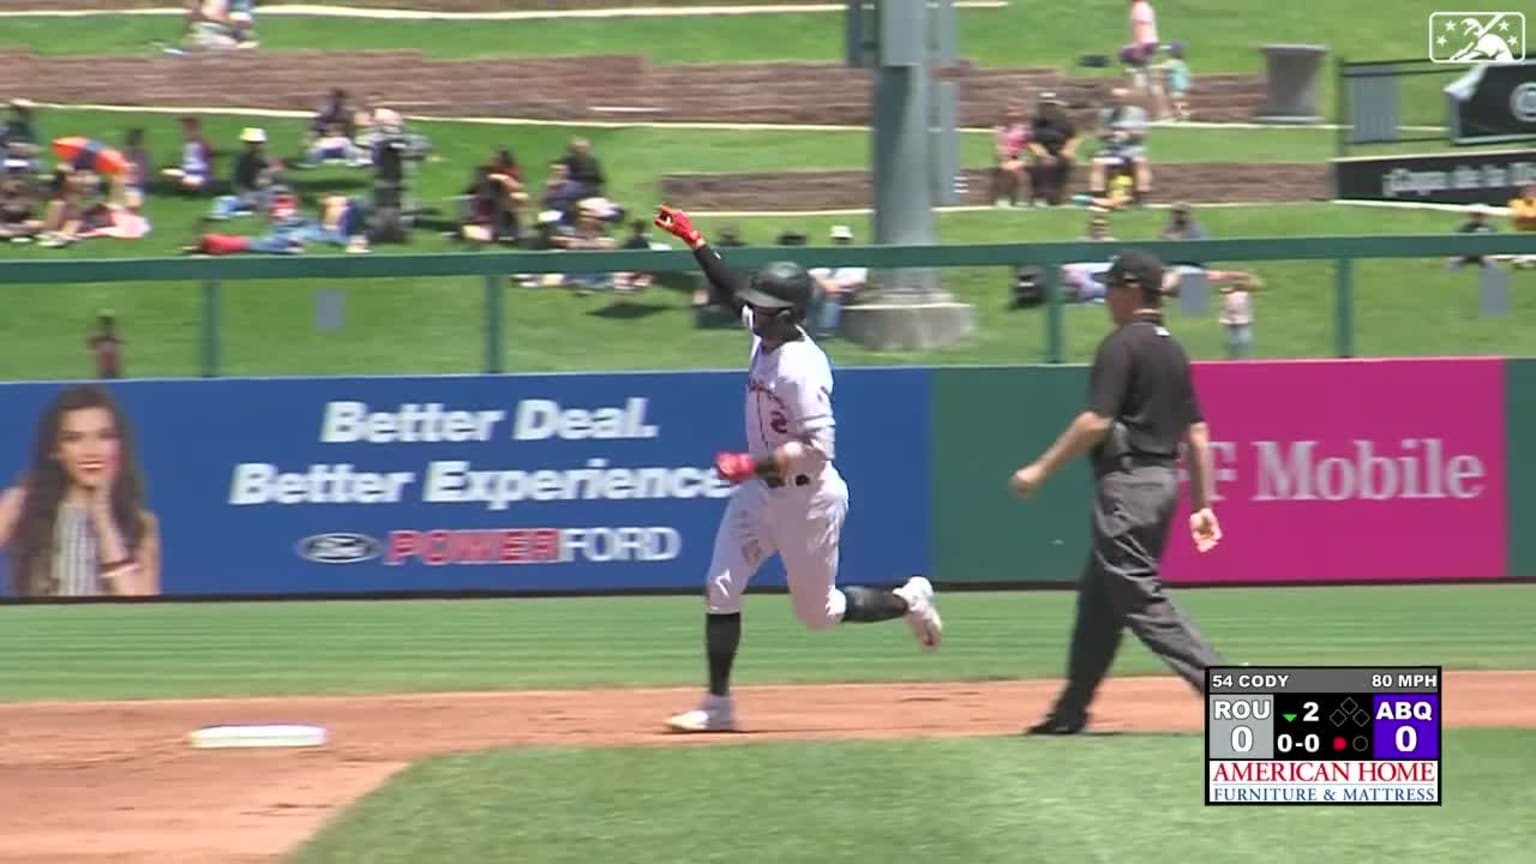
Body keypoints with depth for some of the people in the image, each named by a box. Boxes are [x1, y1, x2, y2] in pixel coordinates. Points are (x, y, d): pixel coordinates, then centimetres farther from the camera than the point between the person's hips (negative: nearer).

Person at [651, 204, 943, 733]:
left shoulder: (802, 368, -26)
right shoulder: (765, 335, -1)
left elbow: (818, 446, -29)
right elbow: (731, 291, 18)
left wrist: (756, 465, -32)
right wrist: (694, 242, 15)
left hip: (808, 498, -8)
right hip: (760, 491, 8)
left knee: (818, 612, 7)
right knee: (720, 589, -3)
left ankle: (909, 601, 30)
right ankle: (718, 705, 1)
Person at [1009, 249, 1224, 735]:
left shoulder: (1122, 345, -11)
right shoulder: (1173, 350, 15)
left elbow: (1097, 422, -19)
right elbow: (1197, 434, 14)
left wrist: (1042, 469, -13)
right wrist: (1202, 505, 16)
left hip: (1127, 480, -9)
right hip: (1164, 480, 9)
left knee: (1141, 600, -10)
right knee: (1098, 596, 15)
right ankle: (1071, 711, 19)